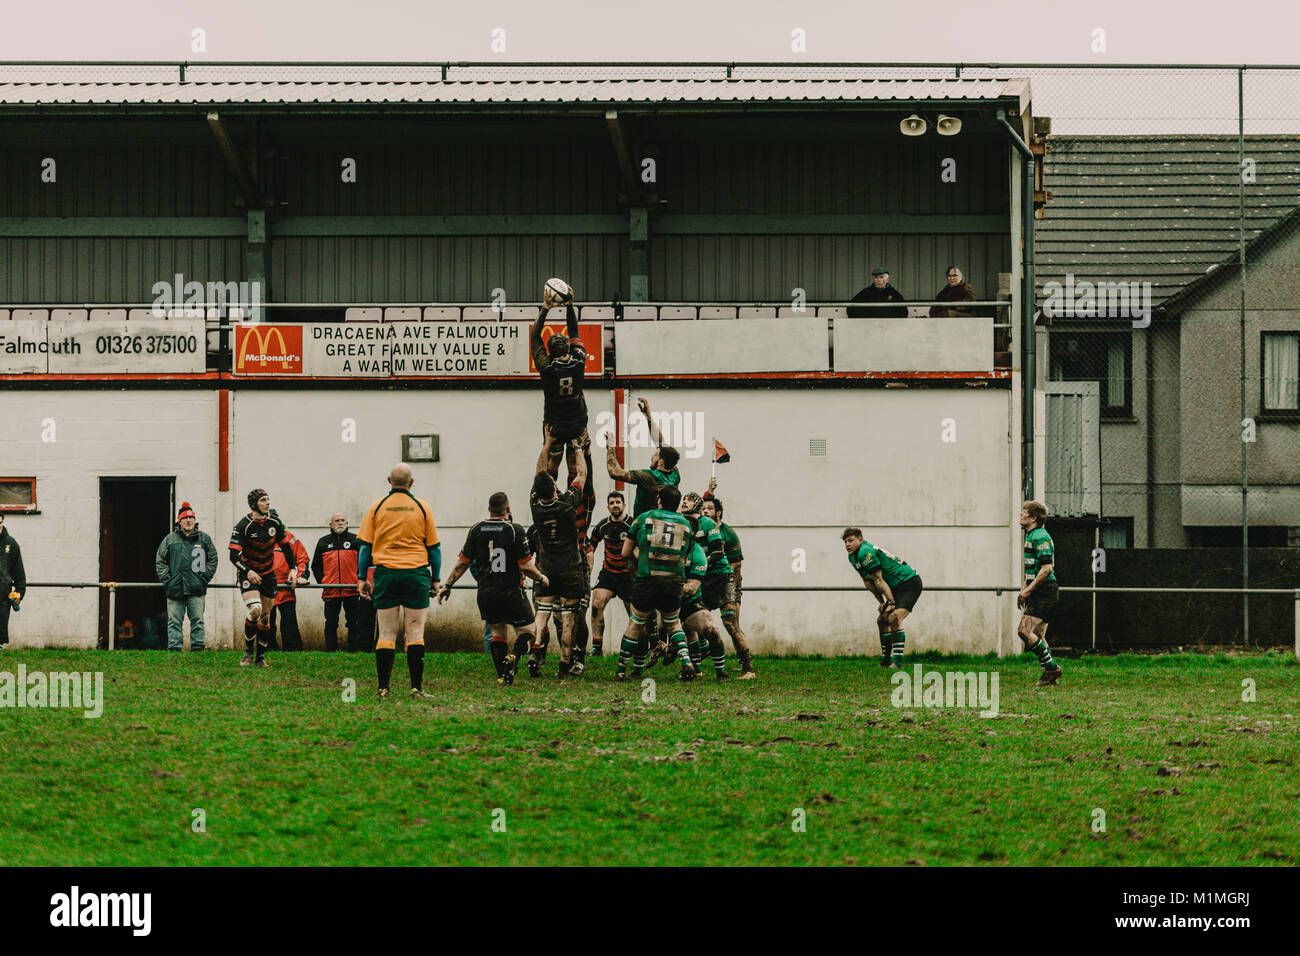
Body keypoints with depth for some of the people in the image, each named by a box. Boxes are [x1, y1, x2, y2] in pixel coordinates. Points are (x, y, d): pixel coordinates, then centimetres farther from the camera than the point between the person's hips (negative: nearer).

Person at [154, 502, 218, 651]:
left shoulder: (204, 538, 10)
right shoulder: (170, 539, 10)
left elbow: (213, 560, 11)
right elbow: (159, 561, 12)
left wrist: (204, 578, 0)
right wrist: (166, 579, 0)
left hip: (197, 588, 0)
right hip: (175, 588, 0)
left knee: (197, 619, 0)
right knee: (174, 621, 0)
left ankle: (197, 648, 3)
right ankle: (174, 648, 2)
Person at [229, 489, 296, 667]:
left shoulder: (274, 523, 0)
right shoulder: (244, 525, -15)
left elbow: (286, 546, 14)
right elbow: (234, 554, -19)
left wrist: (293, 568, 5)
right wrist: (247, 571, -33)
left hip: (268, 574, 5)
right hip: (248, 573, -5)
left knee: (265, 617, 7)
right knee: (255, 610, -25)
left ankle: (261, 657, 18)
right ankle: (248, 651, -11)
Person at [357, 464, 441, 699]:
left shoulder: (376, 508, 5)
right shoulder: (422, 508, 4)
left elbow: (365, 546, 4)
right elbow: (434, 547, 7)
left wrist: (362, 578, 10)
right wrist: (435, 580, 15)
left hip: (386, 574, 1)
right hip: (416, 574, -1)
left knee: (387, 633, 2)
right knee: (415, 632, 0)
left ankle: (383, 688, -3)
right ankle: (416, 687, -6)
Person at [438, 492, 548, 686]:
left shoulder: (476, 530, 4)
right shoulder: (515, 530, -7)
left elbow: (463, 563, 6)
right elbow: (526, 566, -8)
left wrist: (447, 585, 16)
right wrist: (541, 578, 10)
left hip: (485, 595, 4)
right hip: (510, 593, -4)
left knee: (497, 633, 18)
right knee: (526, 631, 8)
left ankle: (502, 676, 8)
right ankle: (513, 657, -22)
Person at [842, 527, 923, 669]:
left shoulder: (866, 553, -23)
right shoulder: (853, 557, 8)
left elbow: (879, 580, -24)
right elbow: (868, 581, 15)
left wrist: (891, 602, -23)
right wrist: (882, 601, 10)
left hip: (909, 583, -10)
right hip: (896, 587, 10)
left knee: (894, 618, -24)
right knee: (882, 620, 9)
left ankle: (898, 661, -29)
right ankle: (886, 661, 17)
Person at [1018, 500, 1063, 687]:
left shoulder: (1040, 537, -15)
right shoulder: (1031, 535, 17)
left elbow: (1047, 568, -22)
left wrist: (1028, 591, -18)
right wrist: (1024, 590, 19)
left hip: (1044, 593, -10)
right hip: (1039, 593, 10)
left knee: (1025, 631, -16)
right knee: (1037, 636, 11)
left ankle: (1051, 668, -10)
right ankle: (1051, 675, 14)